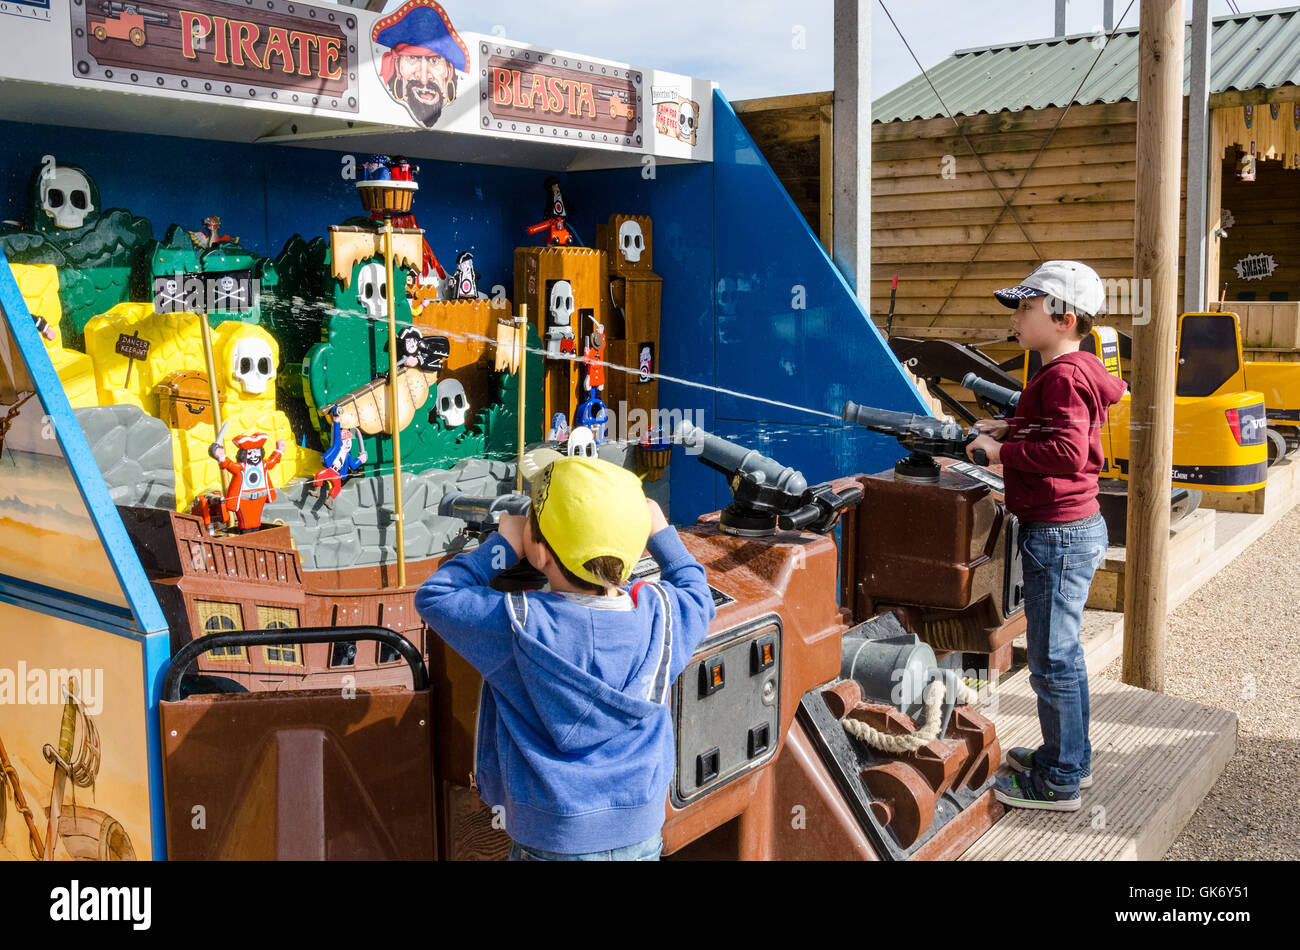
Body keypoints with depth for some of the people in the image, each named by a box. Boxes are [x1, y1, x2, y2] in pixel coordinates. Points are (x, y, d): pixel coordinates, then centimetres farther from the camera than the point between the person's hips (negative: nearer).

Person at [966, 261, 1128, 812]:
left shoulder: (1064, 376, -19)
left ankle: (1059, 782, 10)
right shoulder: (1076, 372, 14)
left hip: (1059, 536, -11)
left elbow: (1069, 453, -30)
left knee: (1052, 661, -1)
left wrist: (1003, 451, -21)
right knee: (1062, 653, 20)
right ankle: (1072, 757, 33)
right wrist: (1011, 429, 11)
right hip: (1073, 529, 11)